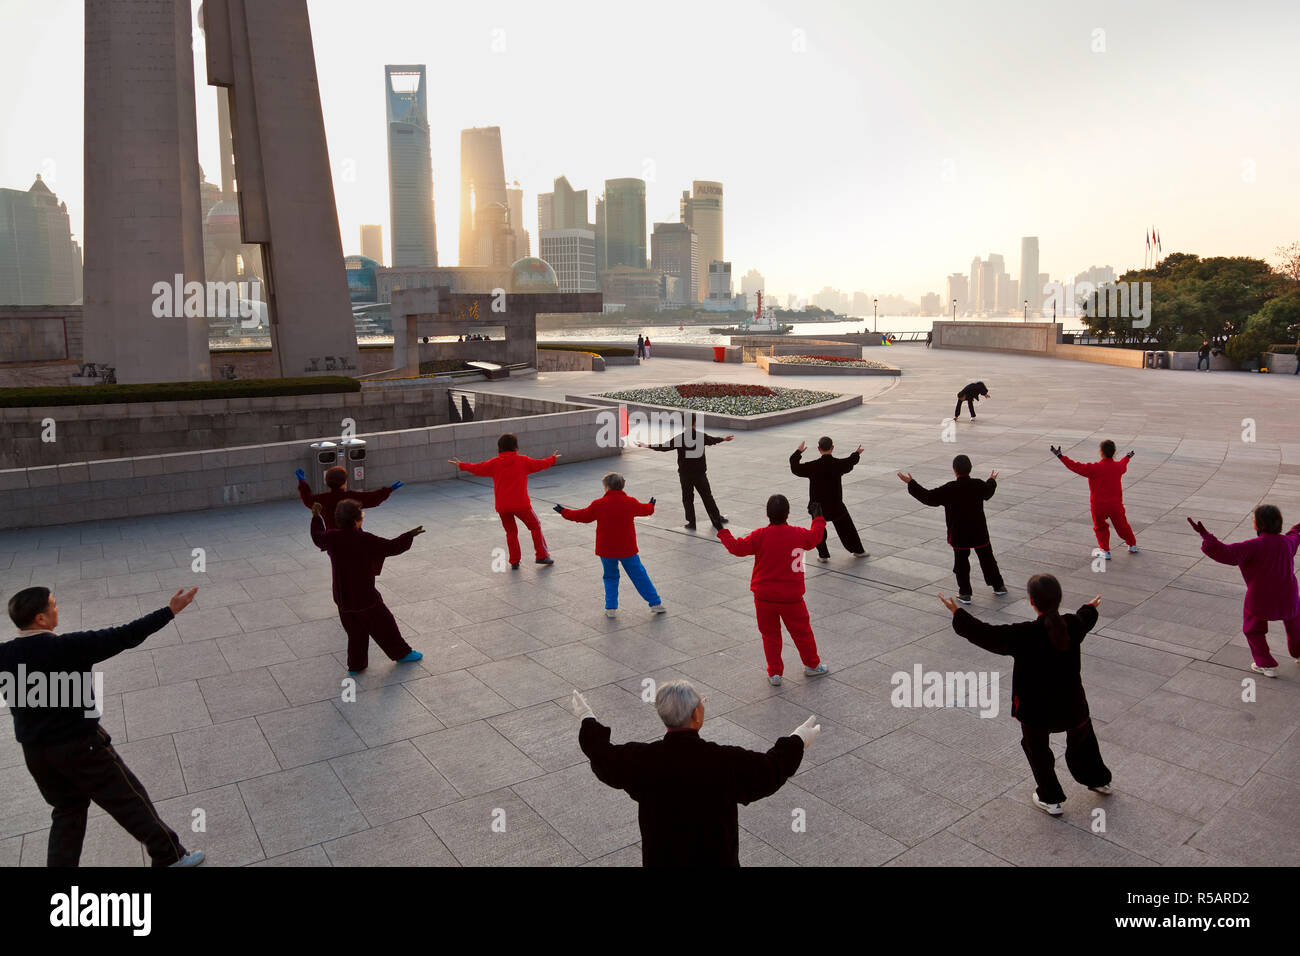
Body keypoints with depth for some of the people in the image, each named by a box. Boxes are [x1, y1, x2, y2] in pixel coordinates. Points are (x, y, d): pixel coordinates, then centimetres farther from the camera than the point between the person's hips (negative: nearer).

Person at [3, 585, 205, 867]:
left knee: (67, 811, 22)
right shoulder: (68, 647, -22)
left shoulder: (5, 655, -6)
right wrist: (170, 611, -16)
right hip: (80, 746, -6)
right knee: (129, 800, 6)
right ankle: (169, 856, 15)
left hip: (34, 753, 6)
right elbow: (124, 637, -20)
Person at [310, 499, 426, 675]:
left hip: (342, 597, 5)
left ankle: (356, 665, 23)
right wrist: (410, 535, -3)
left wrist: (316, 517, 30)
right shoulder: (365, 540, -21)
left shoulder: (332, 538, -6)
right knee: (384, 624, 12)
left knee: (355, 631, 19)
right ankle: (402, 653, 26)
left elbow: (318, 537, 17)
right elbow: (391, 547, -16)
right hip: (364, 595, -5)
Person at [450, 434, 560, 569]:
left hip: (502, 506, 2)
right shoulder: (523, 461, 0)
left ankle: (514, 561, 14)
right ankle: (542, 556, 11)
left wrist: (461, 465, 25)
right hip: (521, 504, -2)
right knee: (535, 526, 14)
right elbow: (539, 464, 12)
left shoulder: (494, 463, 2)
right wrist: (552, 459, 31)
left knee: (511, 532, 16)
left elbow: (477, 468, 9)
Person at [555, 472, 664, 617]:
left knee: (610, 578, 17)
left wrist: (564, 512, 21)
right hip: (628, 549, 1)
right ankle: (656, 604, 11)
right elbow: (645, 510, 17)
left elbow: (582, 516, 4)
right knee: (639, 576, 10)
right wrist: (651, 505, 42)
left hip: (606, 550, -1)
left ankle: (611, 608, 11)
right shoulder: (631, 502, -3)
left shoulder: (598, 505, -9)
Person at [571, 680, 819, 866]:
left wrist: (587, 721, 21)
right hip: (716, 858, -2)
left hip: (661, 857, 2)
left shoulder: (640, 759, -18)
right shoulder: (726, 761, -23)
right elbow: (771, 769, -5)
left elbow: (603, 756, 3)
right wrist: (798, 741, 13)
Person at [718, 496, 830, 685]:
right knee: (802, 632, 18)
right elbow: (815, 537, 17)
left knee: (770, 634, 13)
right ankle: (812, 665, 35)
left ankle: (774, 673, 16)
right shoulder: (800, 534, -4)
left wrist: (723, 533, 11)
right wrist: (818, 518, 36)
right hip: (792, 597, 1)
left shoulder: (760, 536, -14)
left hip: (764, 597, -1)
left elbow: (738, 548, -6)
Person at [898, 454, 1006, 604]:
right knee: (987, 558, 19)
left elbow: (929, 497, -15)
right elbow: (988, 493, 18)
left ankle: (965, 593, 13)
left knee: (961, 563, 9)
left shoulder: (950, 489, -20)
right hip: (979, 531, 4)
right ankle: (999, 587, 31)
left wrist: (911, 483, -8)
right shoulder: (979, 485, -6)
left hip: (960, 534, -4)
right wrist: (992, 480, 40)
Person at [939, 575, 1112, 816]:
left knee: (1037, 749, 18)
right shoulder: (1073, 625, -11)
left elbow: (986, 635, -21)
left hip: (1036, 706, -5)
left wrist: (958, 613, -11)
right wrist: (1090, 607, 37)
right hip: (1071, 701, 5)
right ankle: (1099, 780, 52)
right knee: (1082, 735, 31)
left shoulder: (1023, 635, -28)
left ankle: (1050, 799, 29)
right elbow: (1086, 619, 14)